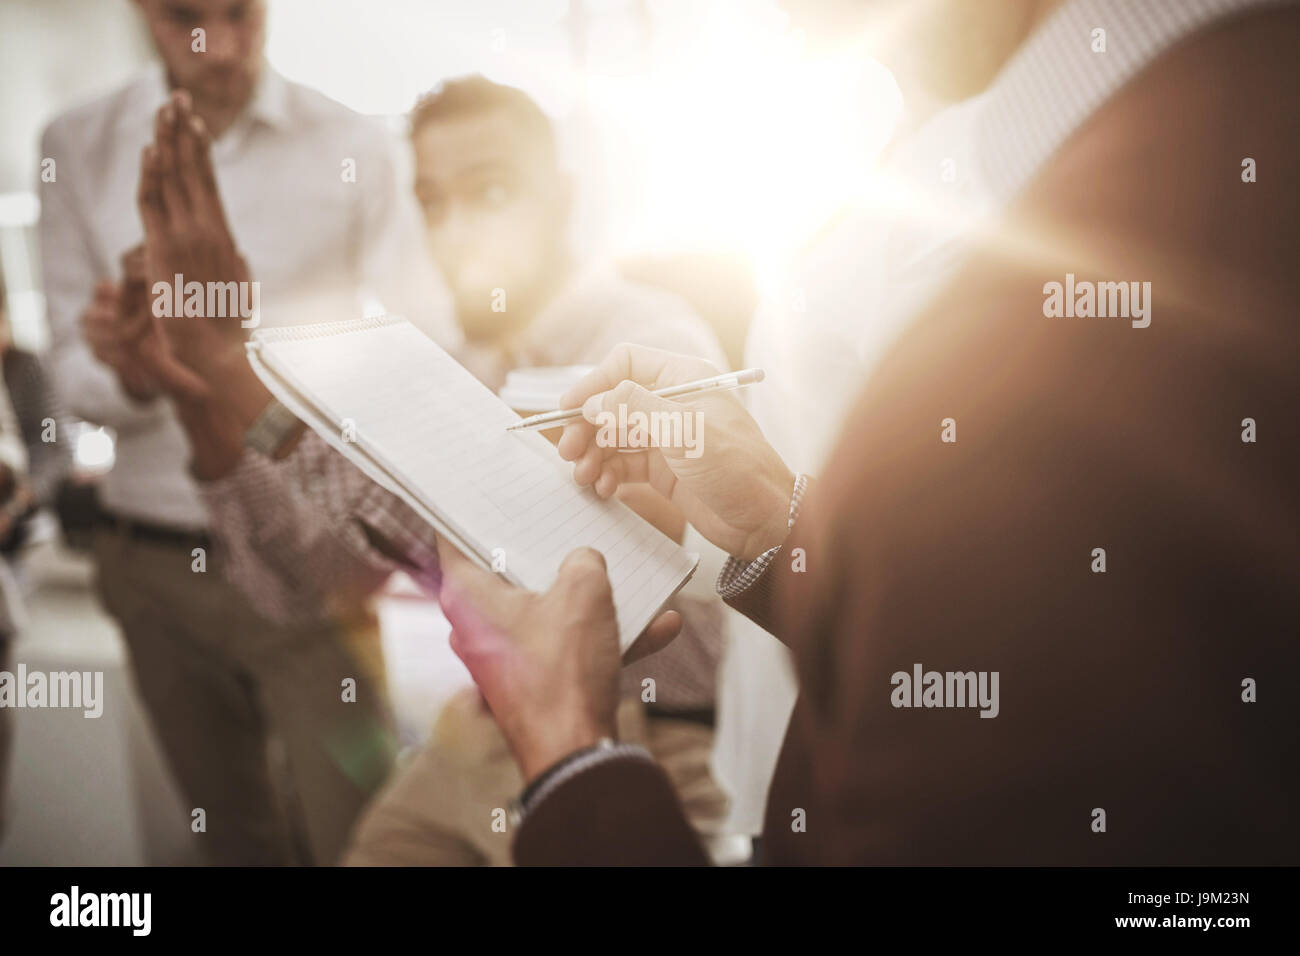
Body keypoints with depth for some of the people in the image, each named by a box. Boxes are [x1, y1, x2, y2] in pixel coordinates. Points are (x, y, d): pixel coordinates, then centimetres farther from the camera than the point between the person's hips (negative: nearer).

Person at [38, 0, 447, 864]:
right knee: (234, 831, 16)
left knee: (359, 834, -1)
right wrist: (130, 375, -24)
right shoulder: (79, 148, 2)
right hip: (156, 557, 3)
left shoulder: (351, 149, -5)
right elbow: (72, 371, -1)